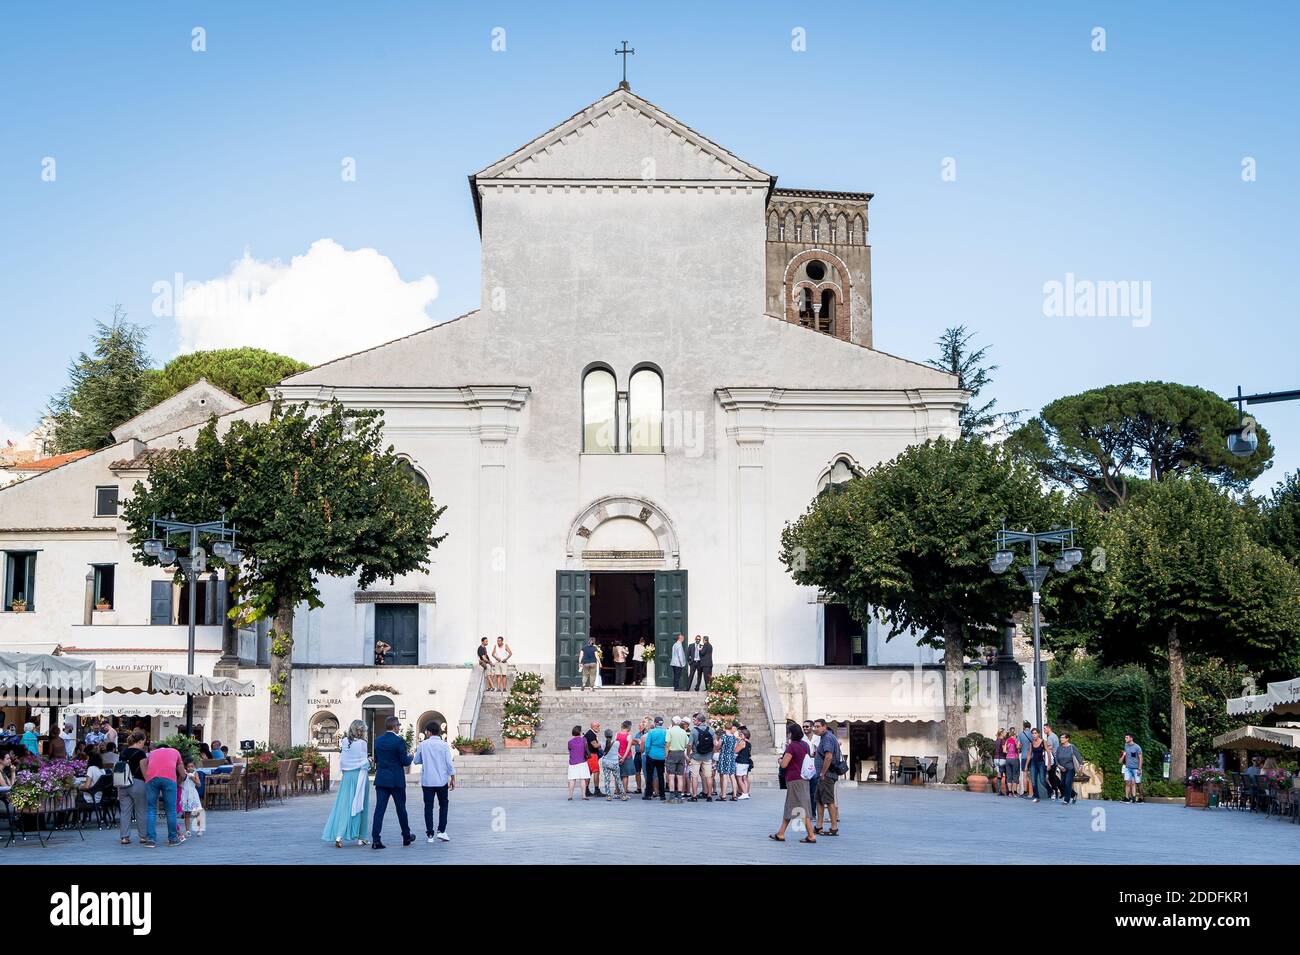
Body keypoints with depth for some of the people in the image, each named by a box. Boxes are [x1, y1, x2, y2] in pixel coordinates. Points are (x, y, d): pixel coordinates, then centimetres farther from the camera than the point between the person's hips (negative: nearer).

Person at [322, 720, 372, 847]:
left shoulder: (344, 742, 3)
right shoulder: (361, 743, -12)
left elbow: (342, 761, 7)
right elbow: (364, 763, -11)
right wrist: (369, 760, 9)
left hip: (346, 776, 4)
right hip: (359, 776, -4)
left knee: (343, 805, 4)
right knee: (359, 806, 6)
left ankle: (338, 836, -9)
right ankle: (360, 838, 12)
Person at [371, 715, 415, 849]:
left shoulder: (378, 741, 6)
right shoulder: (399, 741, -13)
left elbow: (376, 759, 13)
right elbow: (405, 761, -13)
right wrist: (410, 757, 8)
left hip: (381, 779, 4)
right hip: (396, 780, -4)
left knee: (379, 808, -1)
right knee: (401, 808, 10)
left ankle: (375, 839, -9)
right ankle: (406, 837, 23)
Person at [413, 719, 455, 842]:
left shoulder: (423, 745, -2)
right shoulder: (444, 745, -4)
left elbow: (416, 761, 8)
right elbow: (449, 763, -6)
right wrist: (453, 778, 1)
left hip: (426, 781, 1)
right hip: (442, 781, -1)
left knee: (428, 807, 5)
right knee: (443, 805, 12)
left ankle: (430, 834, 4)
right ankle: (441, 831, 3)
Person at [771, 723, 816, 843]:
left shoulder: (791, 746, -15)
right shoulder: (805, 745, 10)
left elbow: (784, 764, -18)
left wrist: (780, 759, 5)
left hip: (794, 779, -9)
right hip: (803, 778, 9)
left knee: (802, 808, -8)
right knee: (788, 807, 15)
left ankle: (811, 835, -10)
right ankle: (780, 834, 20)